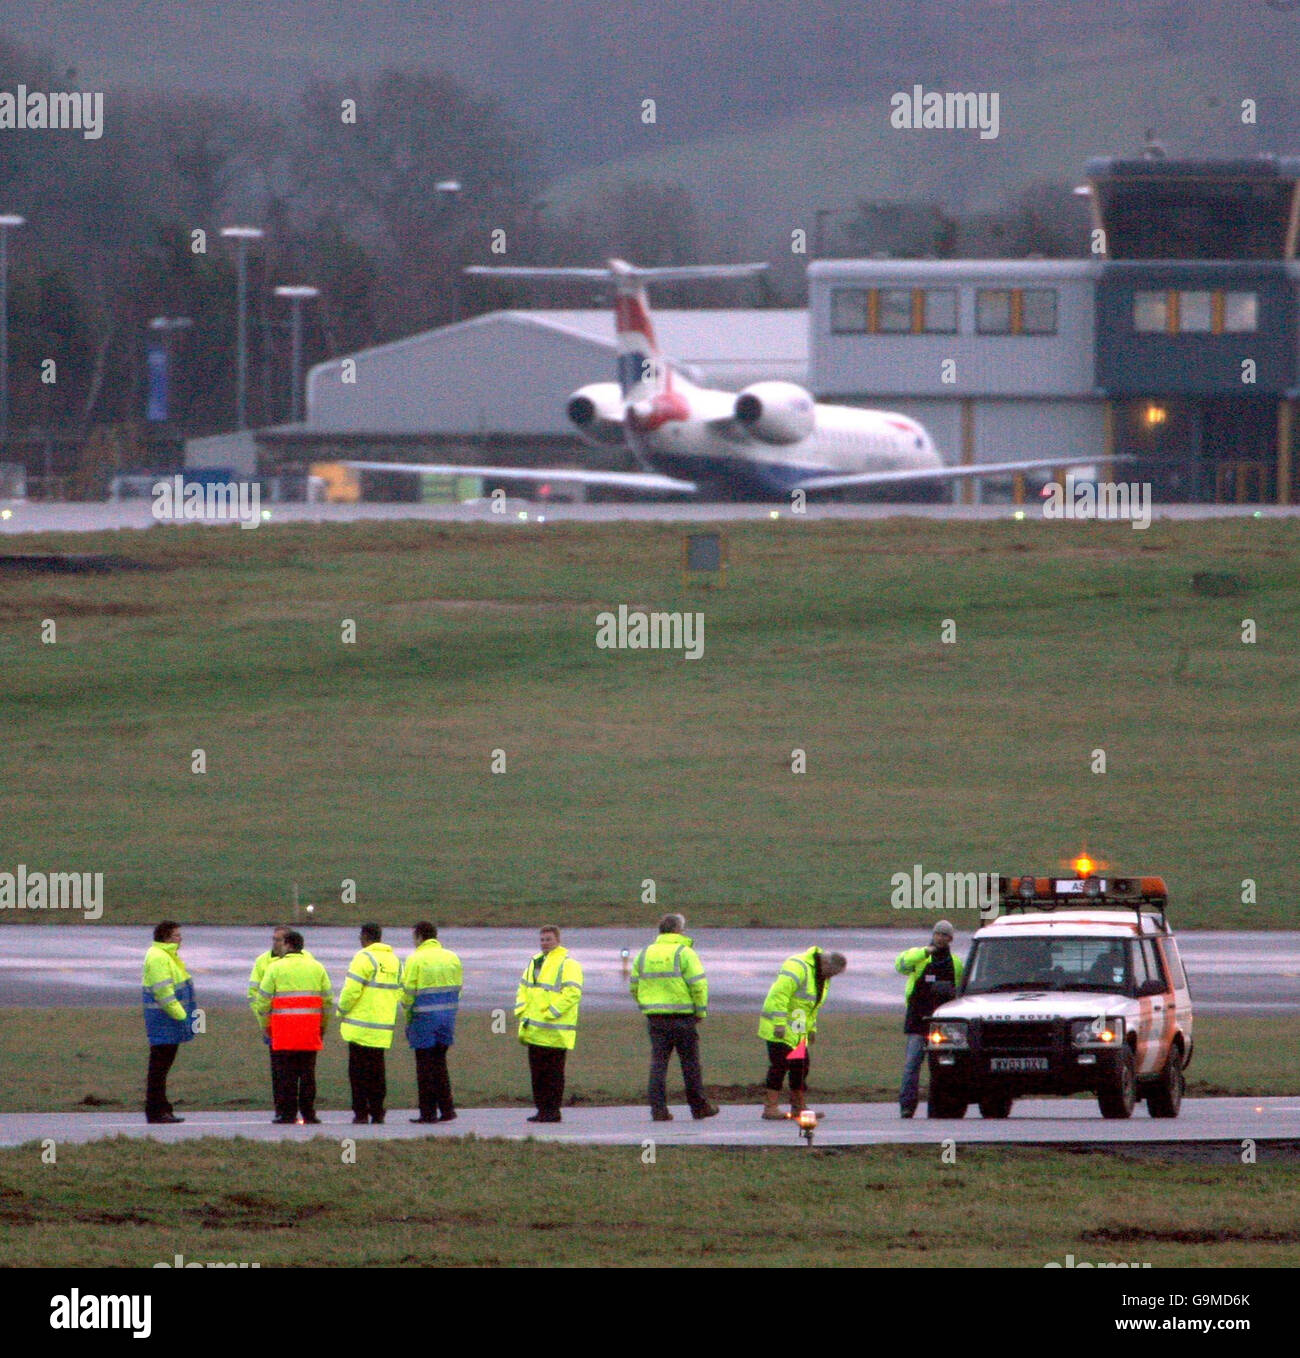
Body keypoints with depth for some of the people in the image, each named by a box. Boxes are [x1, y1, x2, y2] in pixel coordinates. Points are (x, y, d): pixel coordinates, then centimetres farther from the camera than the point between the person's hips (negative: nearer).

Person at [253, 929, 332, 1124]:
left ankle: (286, 1113, -2)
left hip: (283, 1030, -3)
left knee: (284, 1074, 0)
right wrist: (323, 1027, 19)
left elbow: (263, 1001, -1)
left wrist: (266, 1027, 10)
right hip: (310, 1032, 3)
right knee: (307, 1073, 7)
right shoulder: (317, 968, 9)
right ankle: (308, 1113, 6)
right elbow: (328, 1000, 10)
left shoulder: (275, 968, -1)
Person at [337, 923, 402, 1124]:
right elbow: (398, 992, 15)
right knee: (377, 1069, 11)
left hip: (361, 1025, -6)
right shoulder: (394, 960, 12)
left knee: (359, 1070, -2)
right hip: (384, 1028, 6)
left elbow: (351, 990, -15)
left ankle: (360, 1112, -5)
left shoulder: (364, 958, -11)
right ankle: (377, 1112, 9)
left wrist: (342, 1011, -1)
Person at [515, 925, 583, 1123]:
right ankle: (542, 1110, 17)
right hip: (534, 1031, 8)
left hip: (555, 1031, -8)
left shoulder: (567, 963, -9)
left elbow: (573, 993, -18)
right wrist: (522, 1013, 6)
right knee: (537, 1073, 10)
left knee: (554, 1073, -4)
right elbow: (523, 988, 23)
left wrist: (550, 1014, -19)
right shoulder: (535, 961, 17)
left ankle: (553, 1111, 0)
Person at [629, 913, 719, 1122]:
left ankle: (658, 1108, -4)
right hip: (682, 1017, -4)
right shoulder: (684, 953, -7)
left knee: (658, 1063, 4)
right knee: (690, 1063, 5)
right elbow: (699, 985, -12)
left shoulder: (644, 954, 10)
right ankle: (699, 1107, 13)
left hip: (655, 1018, 4)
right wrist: (701, 1011, -1)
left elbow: (634, 986, 14)